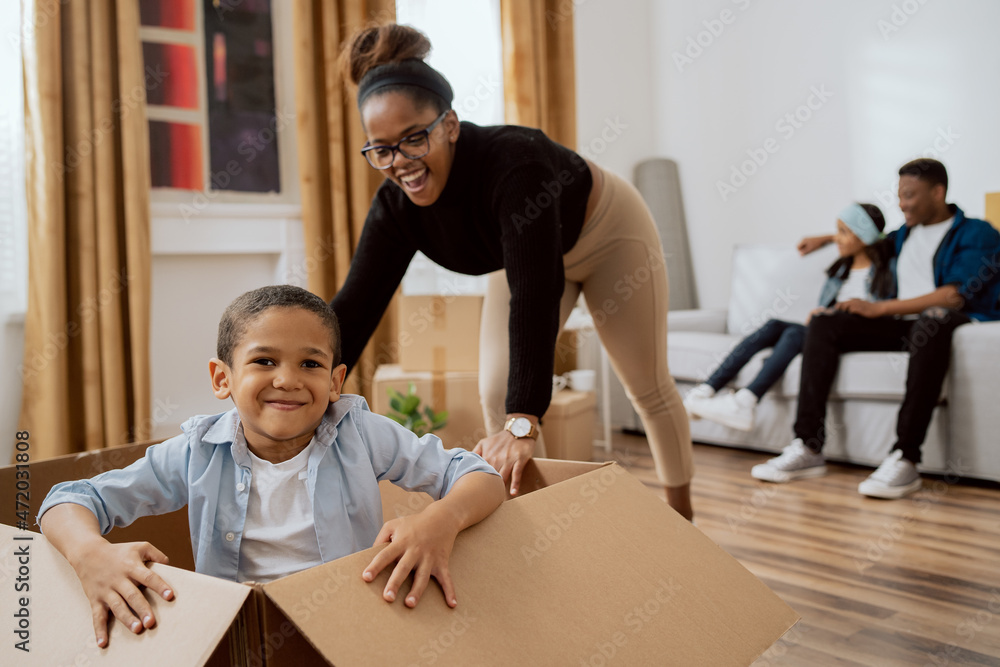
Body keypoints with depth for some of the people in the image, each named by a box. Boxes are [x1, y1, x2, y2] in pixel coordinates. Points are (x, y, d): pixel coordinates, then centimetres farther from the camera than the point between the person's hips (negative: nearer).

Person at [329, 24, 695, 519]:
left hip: (609, 233, -5)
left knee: (649, 387, 6)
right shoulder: (395, 207, -24)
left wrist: (524, 422, -59)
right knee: (495, 399, -4)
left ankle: (683, 517, 28)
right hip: (527, 253, 5)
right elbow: (355, 307, -24)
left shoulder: (514, 163, -43)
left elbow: (535, 292, -52)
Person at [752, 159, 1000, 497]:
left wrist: (879, 308, -17)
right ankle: (808, 448, -21)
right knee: (824, 324, -12)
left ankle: (904, 459, -45)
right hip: (903, 324, 7)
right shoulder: (906, 234, 21)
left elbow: (954, 296, -17)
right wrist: (828, 238, 40)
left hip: (954, 323, -7)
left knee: (931, 323, -41)